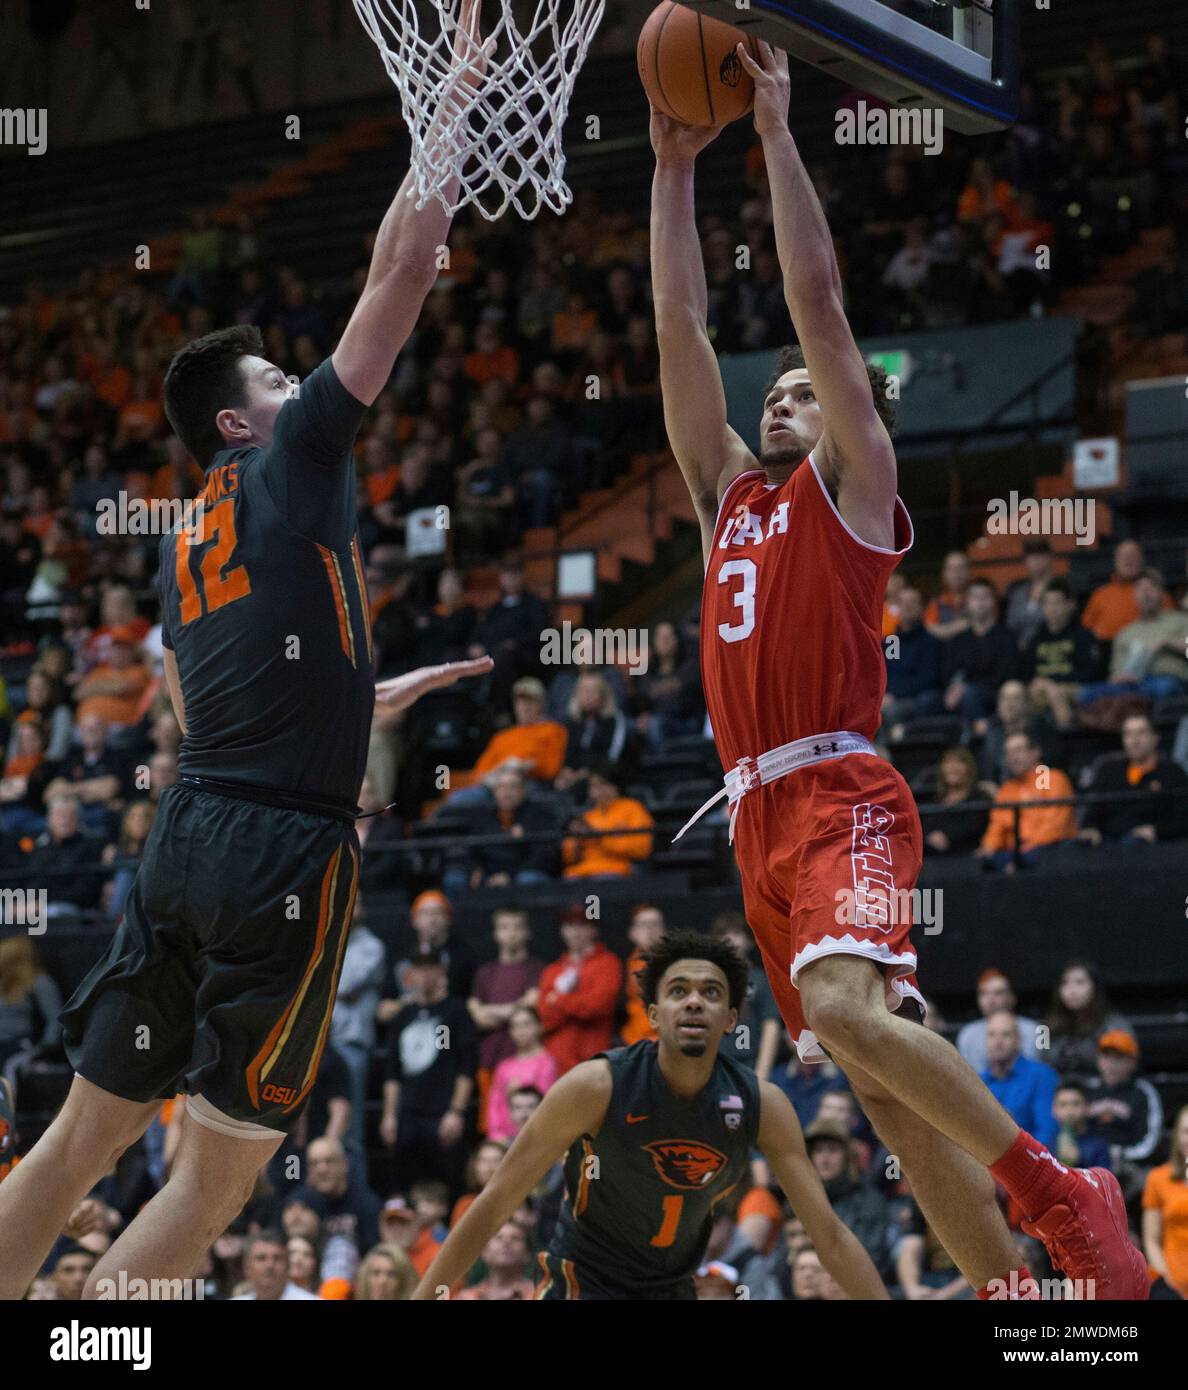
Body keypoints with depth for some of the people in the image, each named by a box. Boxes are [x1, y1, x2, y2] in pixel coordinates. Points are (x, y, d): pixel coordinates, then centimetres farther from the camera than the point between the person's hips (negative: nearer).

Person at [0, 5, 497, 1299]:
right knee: (217, 1171, -3)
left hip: (186, 836, 8)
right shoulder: (293, 463, 0)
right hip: (283, 849, -8)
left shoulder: (181, 551, 20)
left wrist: (389, 690, 37)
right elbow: (401, 267, -3)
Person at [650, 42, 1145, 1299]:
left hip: (841, 797, -7)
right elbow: (679, 325, 19)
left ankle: (1062, 1196, -20)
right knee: (885, 1087, 5)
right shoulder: (728, 493, 22)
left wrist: (778, 132, -1)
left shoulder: (852, 485, 6)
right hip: (758, 816, 7)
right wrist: (675, 170, 16)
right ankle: (1005, 1287, 10)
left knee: (845, 1008, -30)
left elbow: (818, 298, -1)